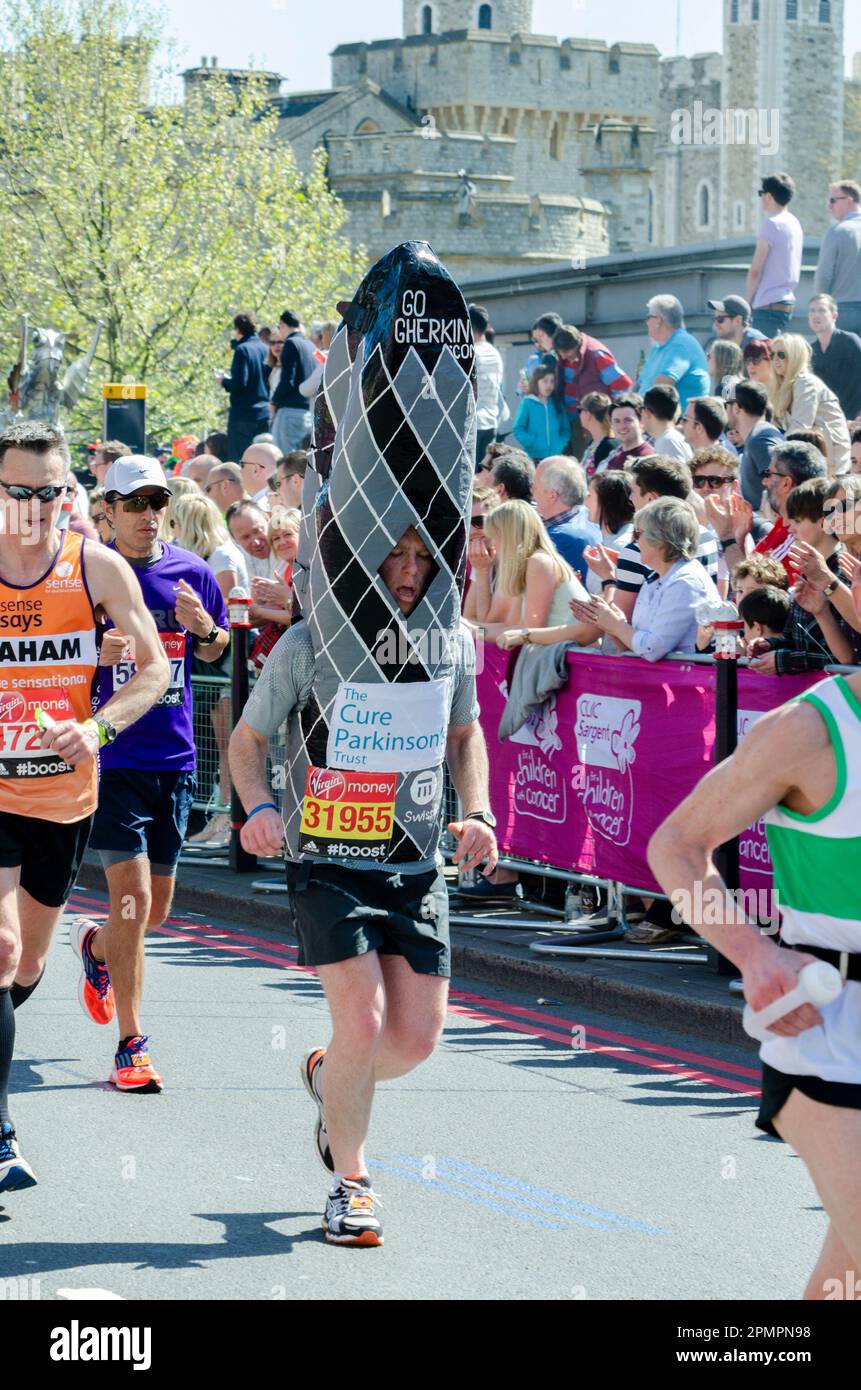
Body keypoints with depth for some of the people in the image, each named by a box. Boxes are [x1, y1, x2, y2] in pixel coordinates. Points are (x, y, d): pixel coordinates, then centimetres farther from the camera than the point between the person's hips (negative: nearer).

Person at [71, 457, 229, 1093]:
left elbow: (217, 651, 17)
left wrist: (204, 627, -6)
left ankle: (96, 945, 47)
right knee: (132, 895, -12)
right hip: (110, 756, -4)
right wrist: (95, 653, -22)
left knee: (157, 908, 13)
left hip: (175, 757, 4)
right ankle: (132, 1046, -4)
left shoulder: (191, 571, 4)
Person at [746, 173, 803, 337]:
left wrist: (748, 302, -2)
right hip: (788, 301, 9)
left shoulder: (771, 224, -12)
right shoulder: (794, 223, 14)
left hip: (769, 305, -9)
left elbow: (755, 270, -12)